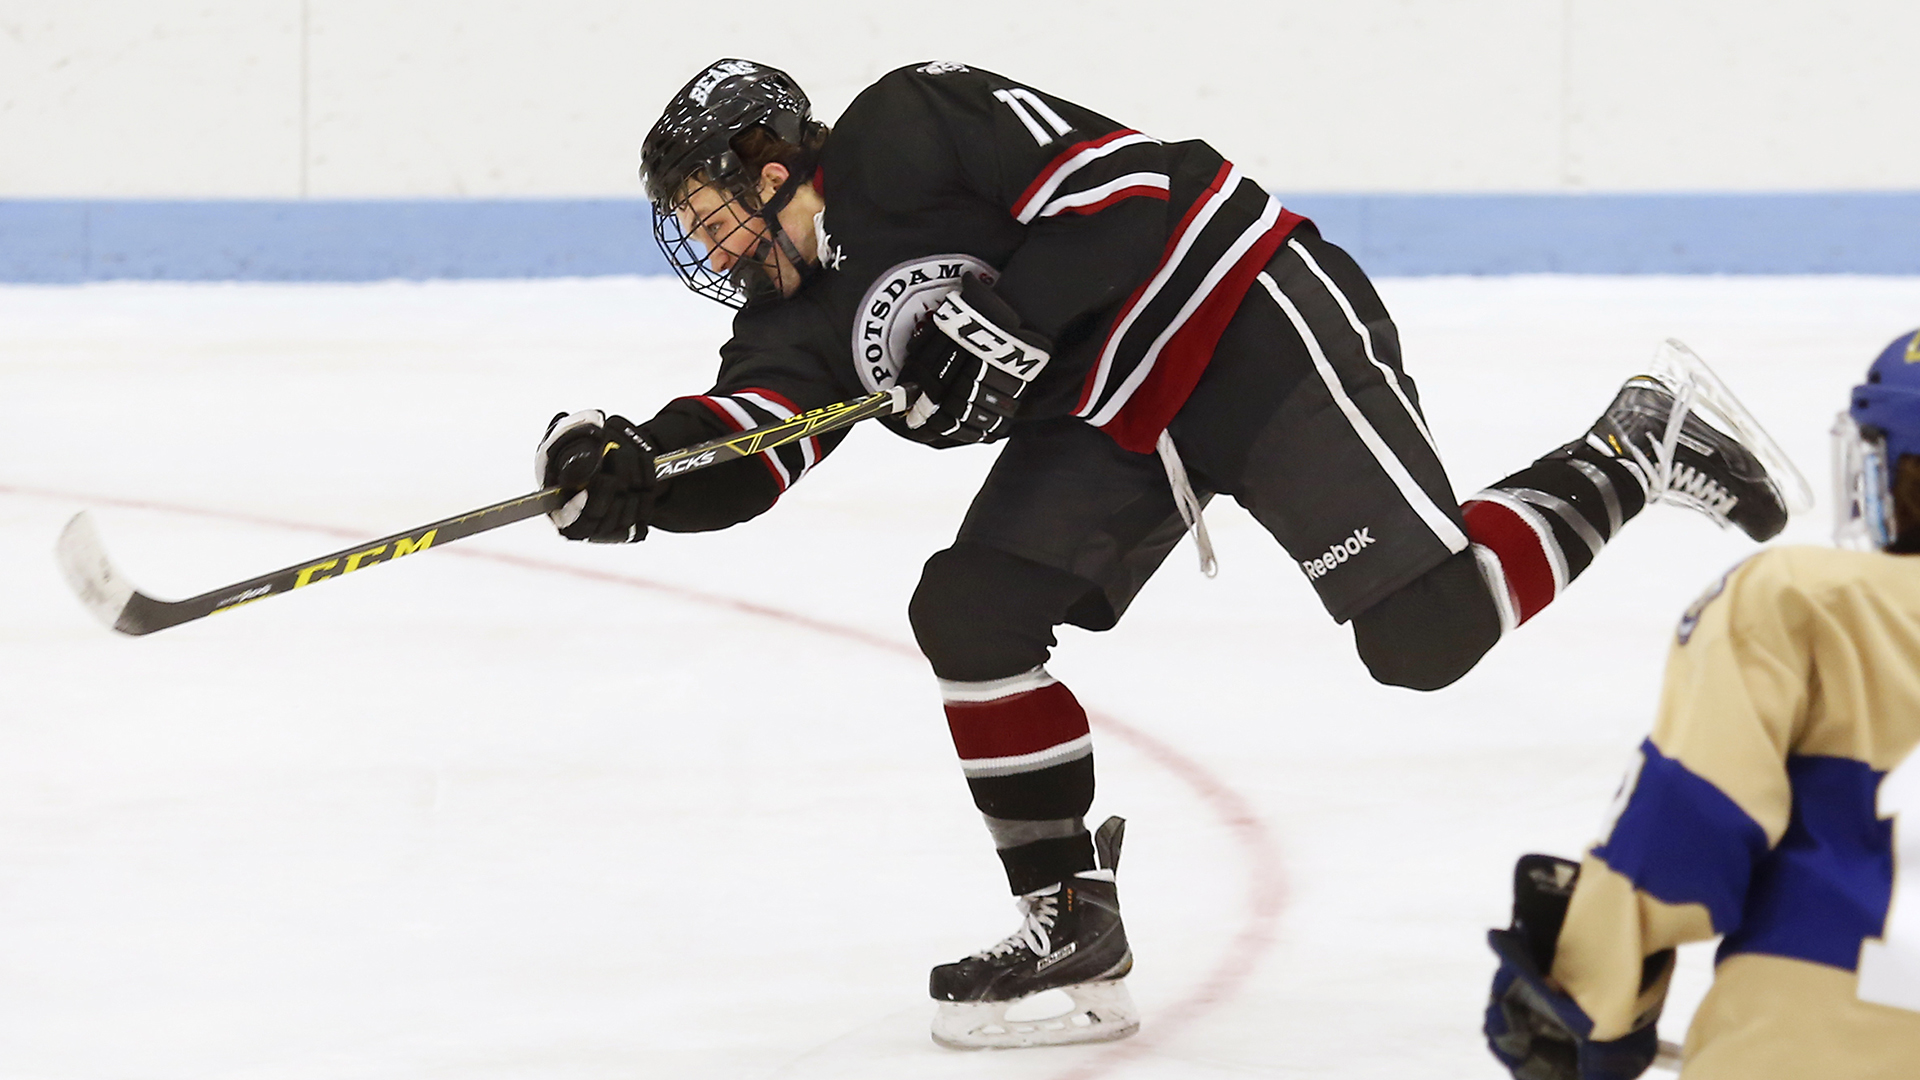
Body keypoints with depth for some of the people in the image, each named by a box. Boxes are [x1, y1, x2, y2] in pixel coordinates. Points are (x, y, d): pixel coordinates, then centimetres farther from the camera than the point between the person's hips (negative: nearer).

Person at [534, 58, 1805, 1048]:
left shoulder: (910, 130, -14)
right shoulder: (804, 316, 8)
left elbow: (1124, 176, -21)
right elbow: (741, 447, -10)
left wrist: (1010, 319, -26)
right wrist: (636, 470, -29)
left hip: (1246, 319, -8)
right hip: (1113, 425, 8)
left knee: (1428, 627, -15)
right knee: (972, 608, -9)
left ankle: (1642, 446, 9)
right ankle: (1075, 928, 1)